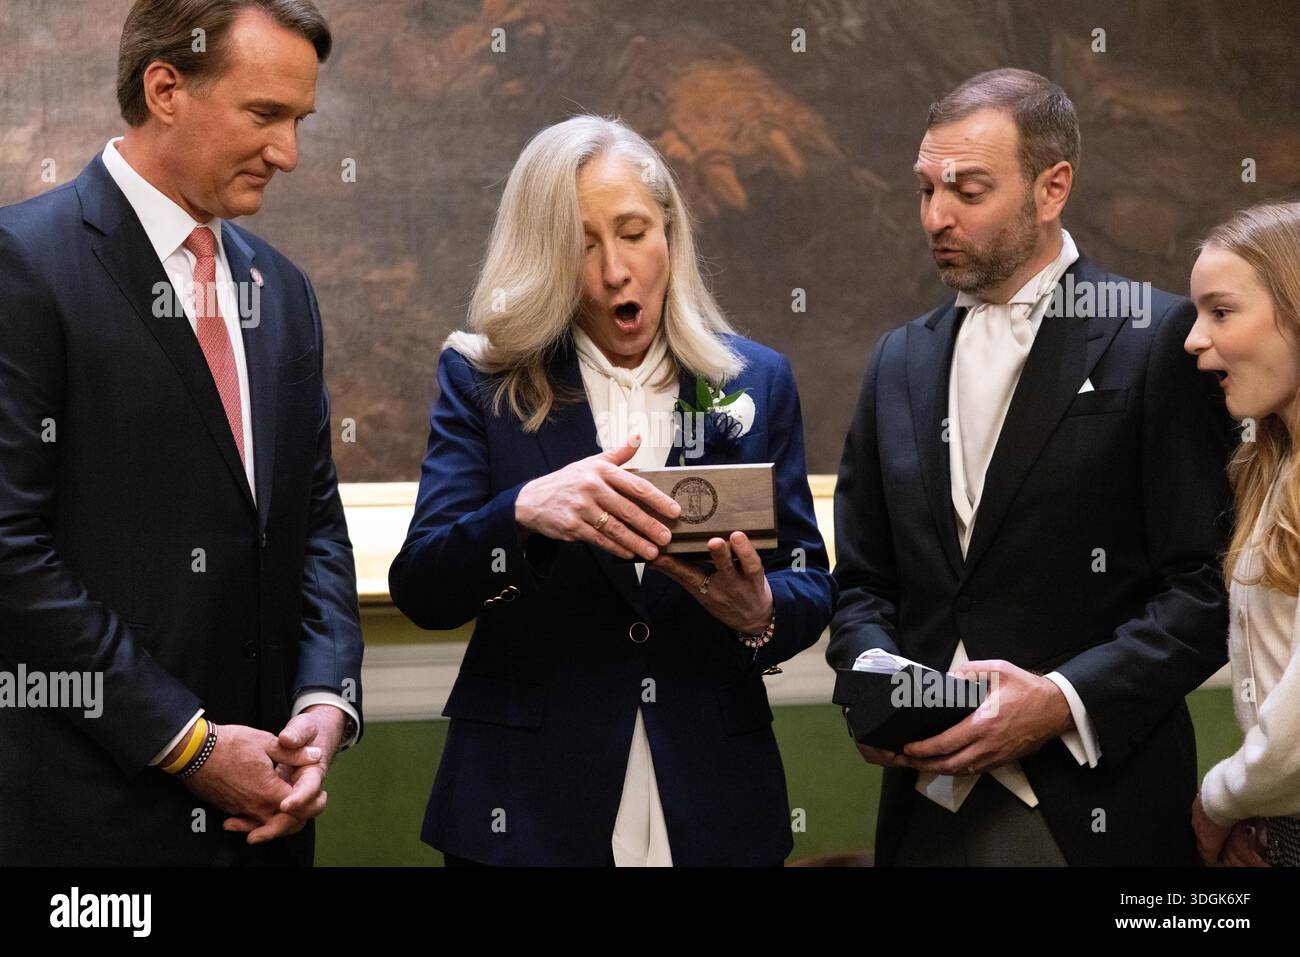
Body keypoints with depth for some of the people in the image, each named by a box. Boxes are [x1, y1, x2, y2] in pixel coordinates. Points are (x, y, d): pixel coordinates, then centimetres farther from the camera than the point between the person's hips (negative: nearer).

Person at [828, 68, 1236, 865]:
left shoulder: (1155, 340, -5)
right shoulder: (902, 361, 11)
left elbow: (1208, 584, -9)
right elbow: (863, 580, 14)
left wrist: (1064, 701, -19)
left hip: (1094, 807, -4)